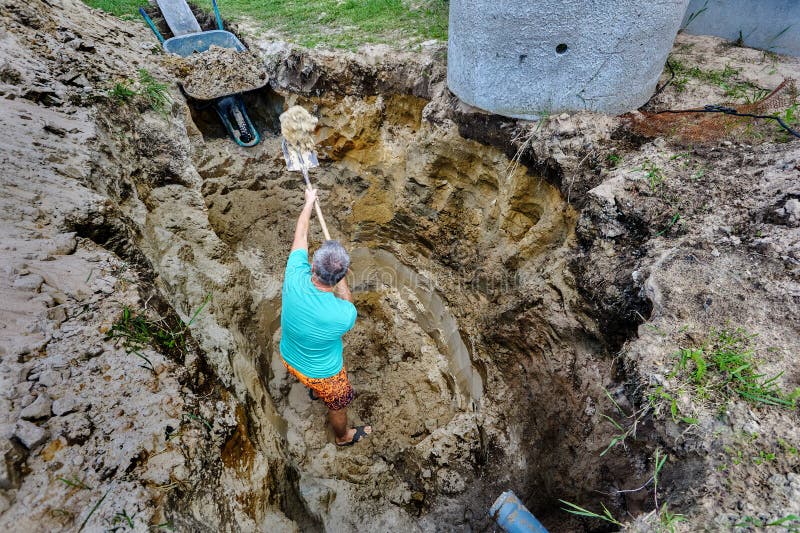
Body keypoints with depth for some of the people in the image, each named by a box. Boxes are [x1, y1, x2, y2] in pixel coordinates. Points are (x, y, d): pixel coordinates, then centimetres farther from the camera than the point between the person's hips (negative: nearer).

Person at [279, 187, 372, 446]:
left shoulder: (295, 277, -35)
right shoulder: (345, 315, -42)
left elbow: (300, 234, -15)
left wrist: (309, 201, 0)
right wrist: (339, 277, -4)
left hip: (289, 357, 5)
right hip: (323, 372, -4)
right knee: (338, 404, 29)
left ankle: (313, 391, 74)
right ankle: (344, 436, 59)